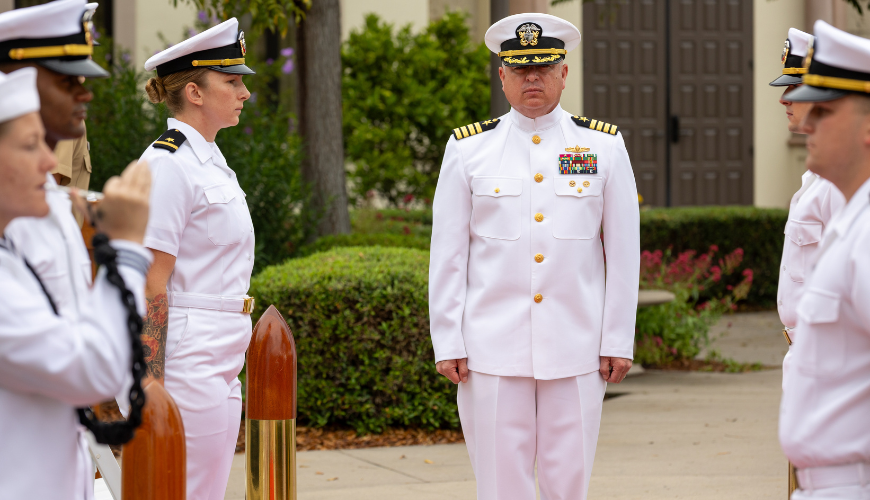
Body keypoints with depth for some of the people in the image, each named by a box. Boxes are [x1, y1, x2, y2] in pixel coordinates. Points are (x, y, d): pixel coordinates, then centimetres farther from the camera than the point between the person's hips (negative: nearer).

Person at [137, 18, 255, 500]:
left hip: (221, 363, 10)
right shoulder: (167, 164, -13)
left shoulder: (210, 160, 16)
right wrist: (153, 389, -21)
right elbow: (152, 285, -18)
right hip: (187, 358, -10)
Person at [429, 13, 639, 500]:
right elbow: (447, 255, 4)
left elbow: (624, 253, 5)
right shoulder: (468, 149, 3)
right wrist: (447, 344, -1)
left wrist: (619, 342, 1)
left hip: (576, 347, 1)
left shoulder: (605, 146, 5)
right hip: (493, 347, 0)